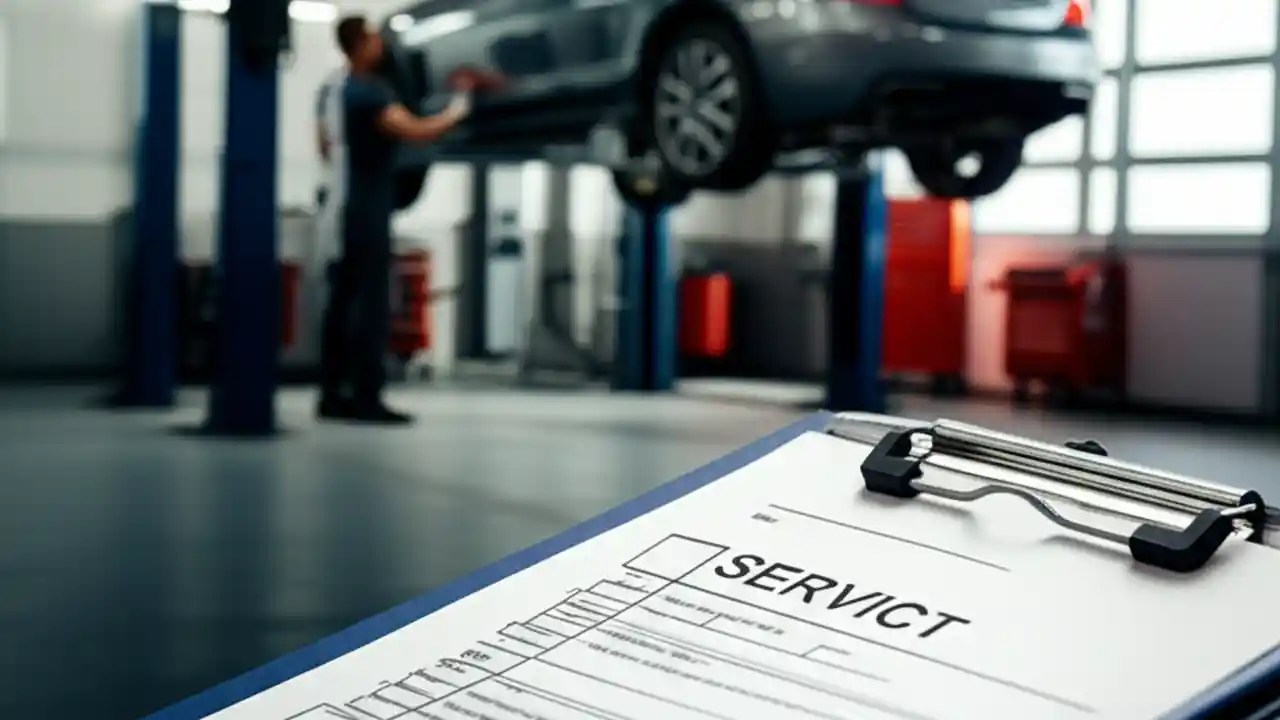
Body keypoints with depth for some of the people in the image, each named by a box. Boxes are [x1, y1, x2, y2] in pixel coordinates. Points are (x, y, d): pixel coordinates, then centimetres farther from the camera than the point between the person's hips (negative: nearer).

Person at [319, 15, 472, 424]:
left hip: (344, 210, 9)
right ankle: (366, 398, -11)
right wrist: (456, 112, -15)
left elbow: (326, 143, 25)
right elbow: (415, 132, -27)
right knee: (372, 305, -9)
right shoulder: (370, 91, -16)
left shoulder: (338, 90, 14)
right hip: (367, 211, -9)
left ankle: (333, 394, 9)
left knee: (342, 303, 8)